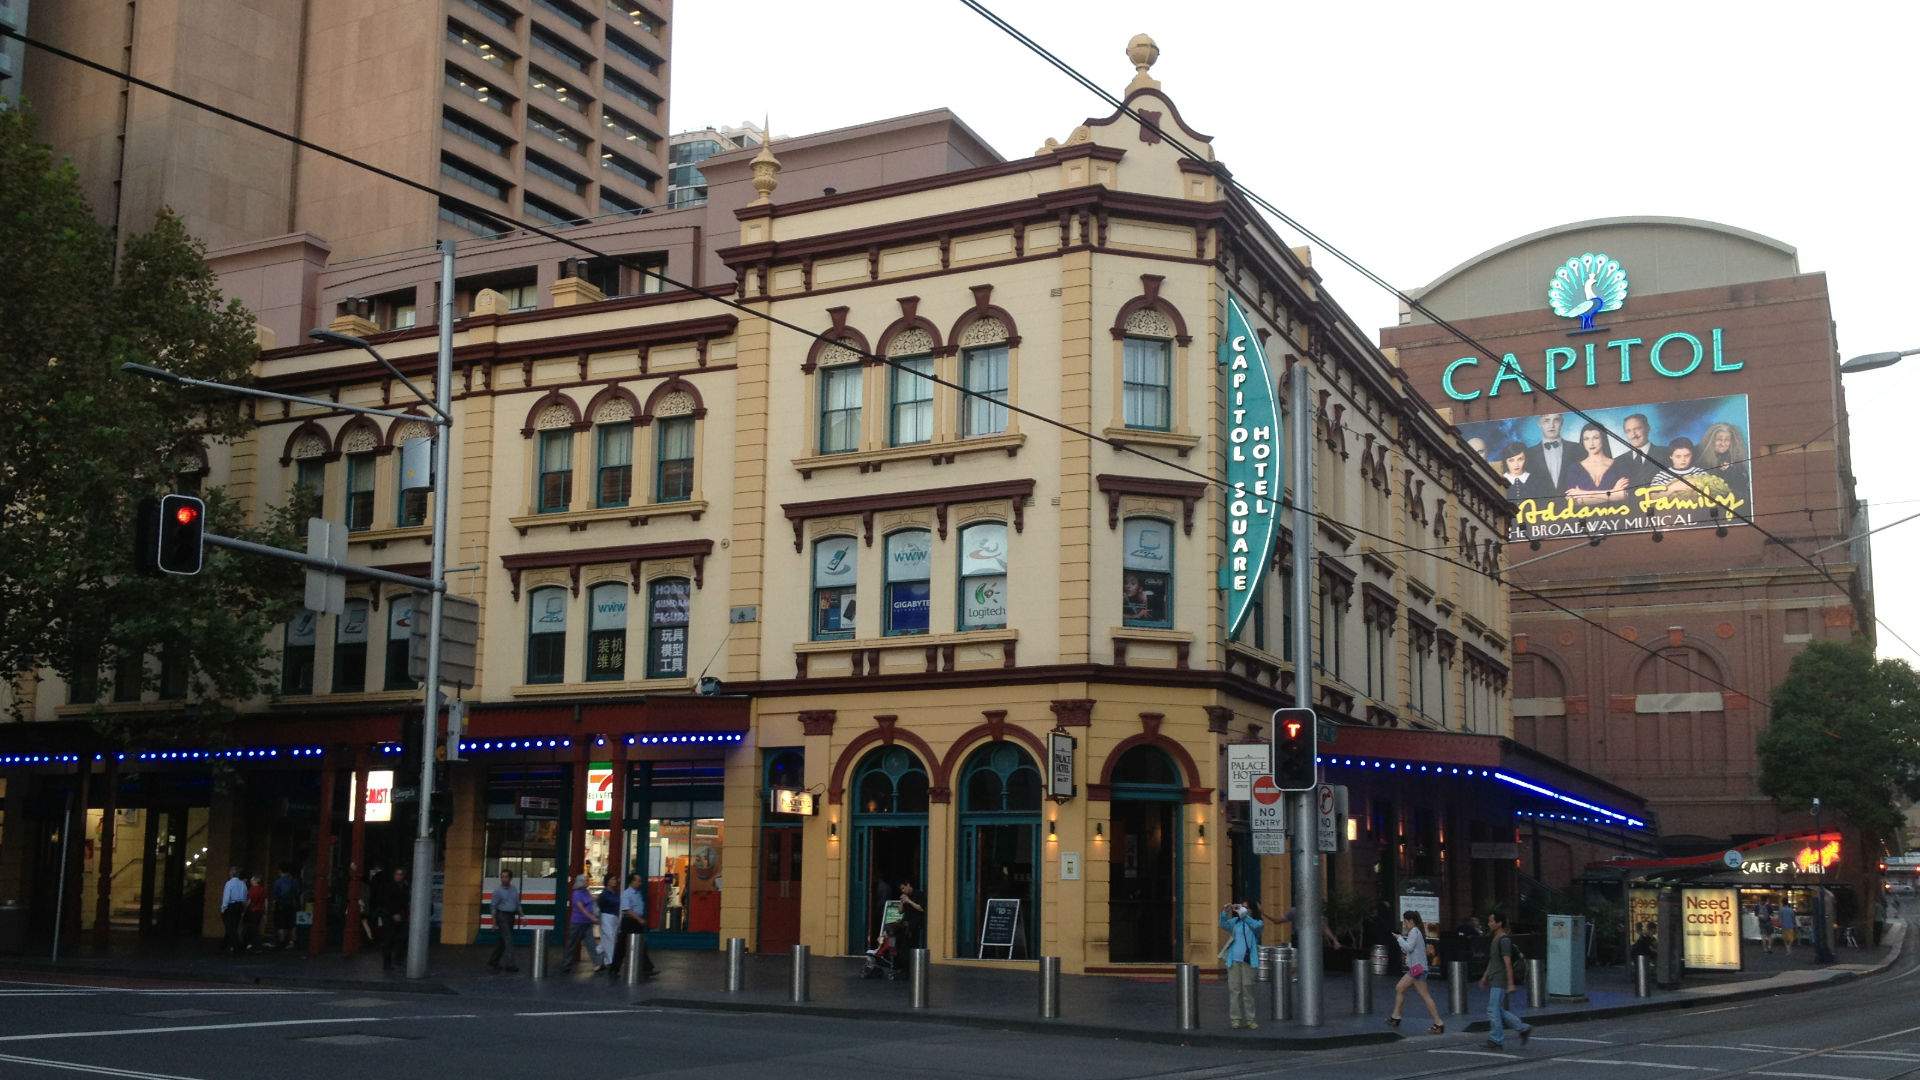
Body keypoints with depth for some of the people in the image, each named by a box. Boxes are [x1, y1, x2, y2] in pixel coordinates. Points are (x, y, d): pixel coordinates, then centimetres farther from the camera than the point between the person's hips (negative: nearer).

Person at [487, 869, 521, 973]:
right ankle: (509, 964, -15)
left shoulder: (514, 890, 8)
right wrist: (494, 923, -10)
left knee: (501, 941, 12)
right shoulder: (498, 890, -7)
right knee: (508, 940, -13)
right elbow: (493, 907, -7)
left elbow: (518, 904, 16)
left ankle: (493, 961, 23)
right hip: (502, 916, -6)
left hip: (511, 916, 6)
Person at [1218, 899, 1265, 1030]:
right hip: (1234, 959, 2)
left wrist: (1243, 914, -26)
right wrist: (1225, 912, -22)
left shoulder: (1257, 922, 6)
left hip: (1247, 960, -2)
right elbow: (1223, 925, -5)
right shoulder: (1235, 922, 12)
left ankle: (1249, 1019, 5)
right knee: (1234, 989, 1)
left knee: (1247, 989, 0)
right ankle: (1236, 1018, 4)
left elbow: (1254, 925, -17)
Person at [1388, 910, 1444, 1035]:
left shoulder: (1414, 932, -12)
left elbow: (1408, 947, -22)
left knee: (1425, 995, -10)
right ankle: (1395, 1017, 20)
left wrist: (1399, 938, -9)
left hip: (1418, 968, -11)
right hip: (1414, 968, 11)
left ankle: (1439, 1023, -10)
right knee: (1399, 988, 14)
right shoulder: (1413, 932, 17)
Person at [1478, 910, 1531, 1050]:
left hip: (1500, 982, -10)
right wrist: (1485, 977, 25)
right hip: (1493, 982, 10)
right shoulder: (1495, 939, 16)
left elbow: (1508, 963, -19)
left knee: (1493, 1011, -7)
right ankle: (1523, 1028, 19)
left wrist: (1510, 983, -22)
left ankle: (1497, 1040, -1)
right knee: (1498, 1011, 12)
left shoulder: (1504, 940, -15)